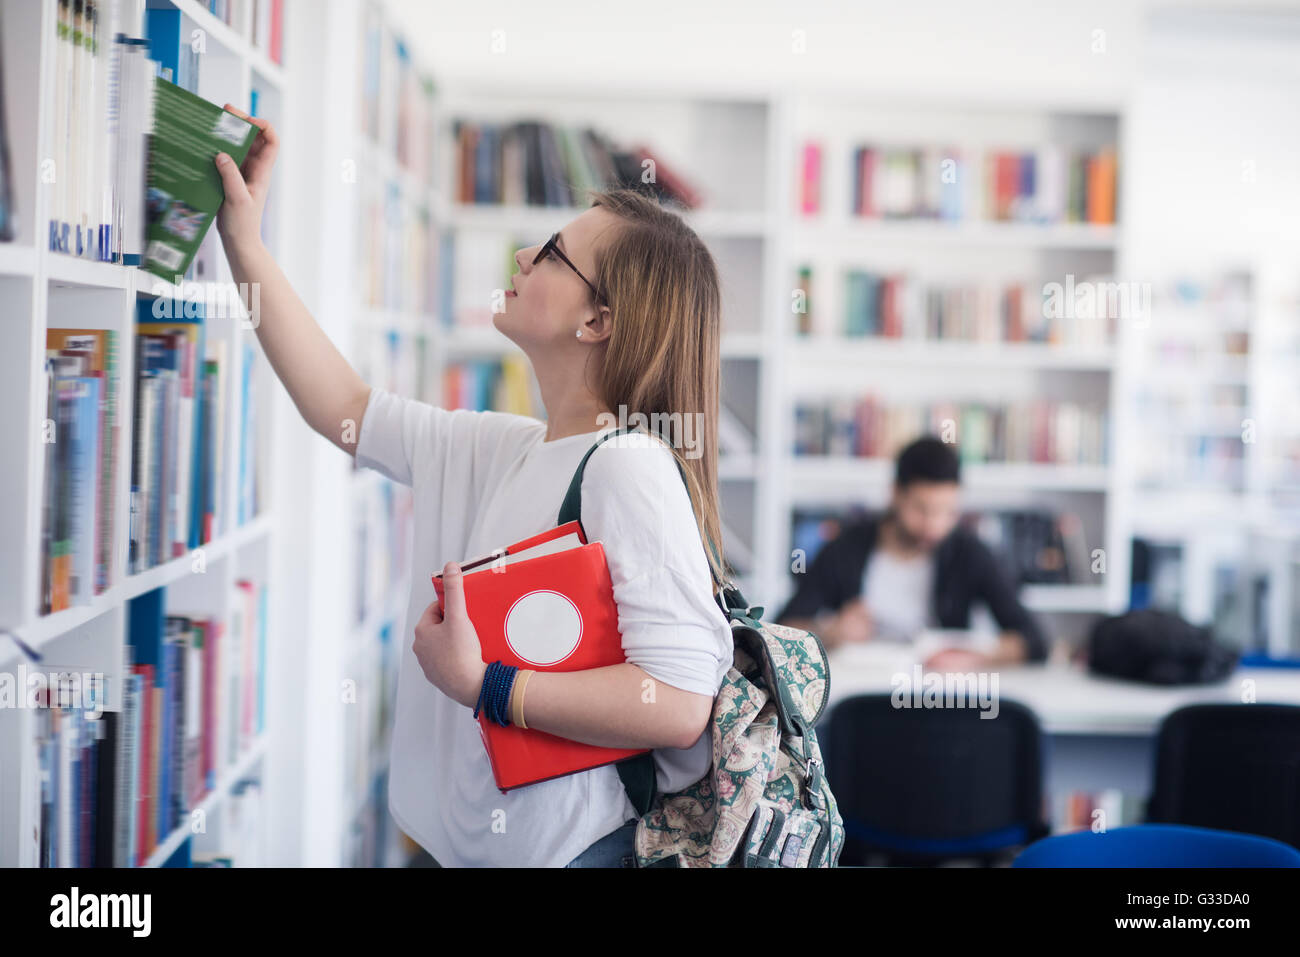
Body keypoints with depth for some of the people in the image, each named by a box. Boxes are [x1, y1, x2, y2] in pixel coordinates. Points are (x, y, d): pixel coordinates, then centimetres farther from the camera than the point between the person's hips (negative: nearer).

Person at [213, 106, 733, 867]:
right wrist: (244, 242, 15)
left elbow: (681, 705, -27)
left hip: (577, 848, -7)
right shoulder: (499, 449, 3)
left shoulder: (630, 470, -21)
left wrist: (477, 685, -26)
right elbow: (341, 407, 14)